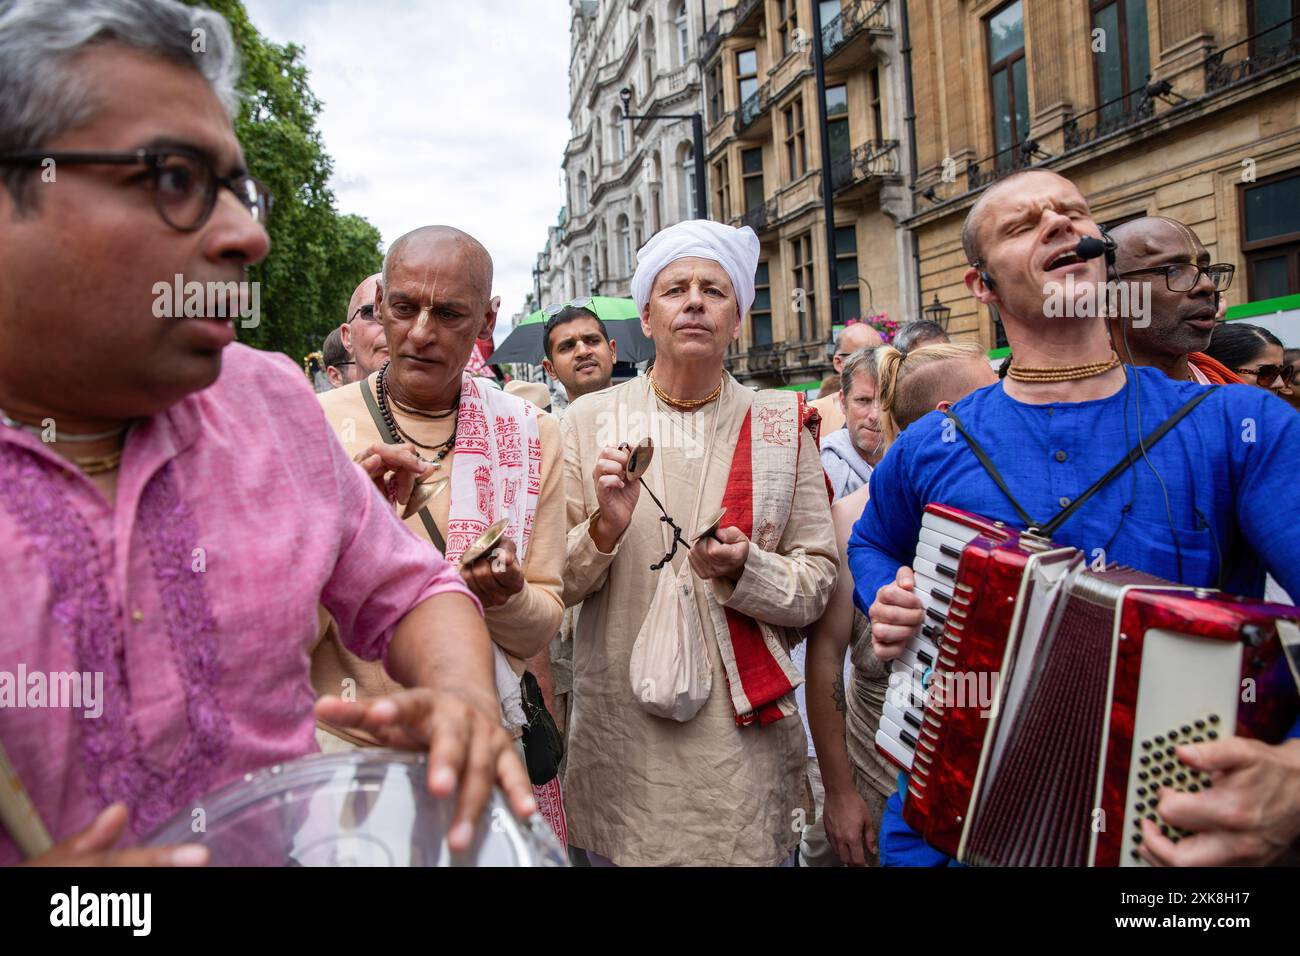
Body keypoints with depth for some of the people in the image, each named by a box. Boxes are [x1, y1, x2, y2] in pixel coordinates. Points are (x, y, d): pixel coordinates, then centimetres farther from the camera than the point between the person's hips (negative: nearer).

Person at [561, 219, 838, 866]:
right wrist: (604, 529, -21)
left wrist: (744, 570, -19)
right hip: (620, 740, 0)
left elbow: (817, 583, 0)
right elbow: (554, 587, -2)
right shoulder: (588, 420, -1)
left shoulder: (782, 425, 1)